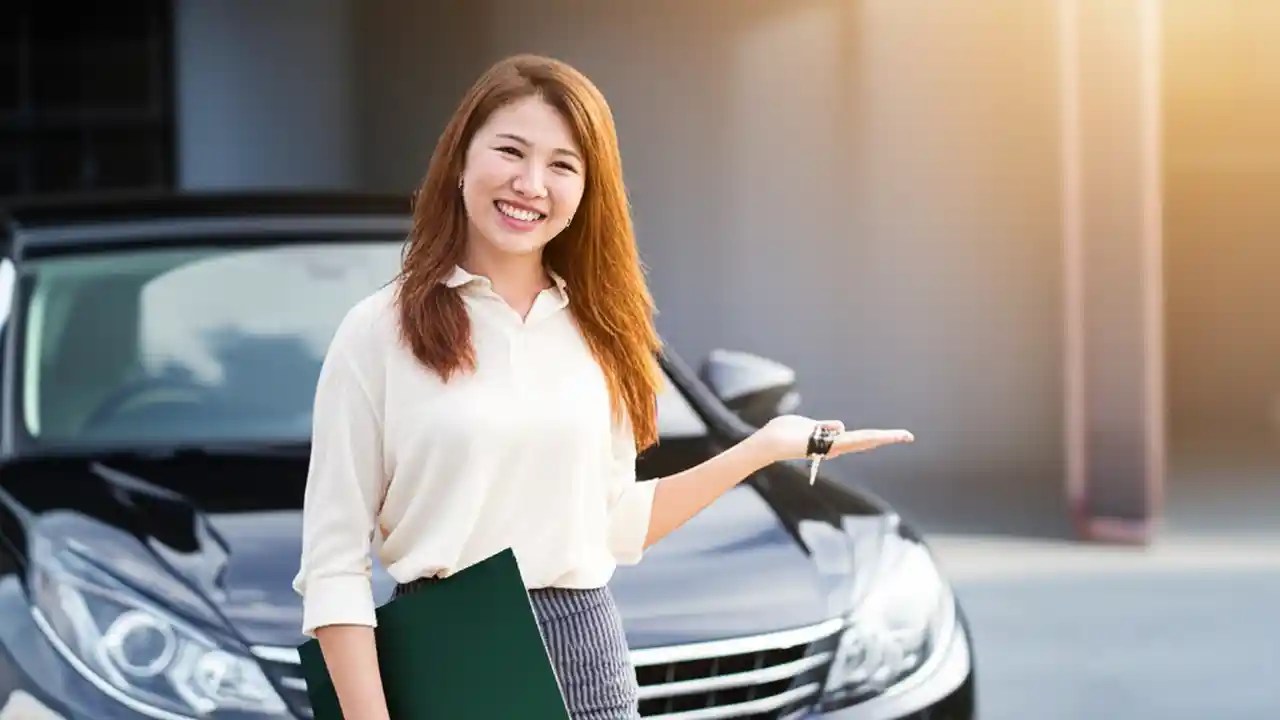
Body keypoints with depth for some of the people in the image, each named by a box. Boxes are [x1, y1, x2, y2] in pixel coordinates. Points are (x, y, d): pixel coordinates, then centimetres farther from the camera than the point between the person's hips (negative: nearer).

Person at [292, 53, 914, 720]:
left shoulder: (598, 333, 7)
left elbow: (613, 526, 11)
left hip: (585, 652, 4)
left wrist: (764, 447, 8)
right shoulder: (380, 329, -7)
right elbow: (333, 563, -8)